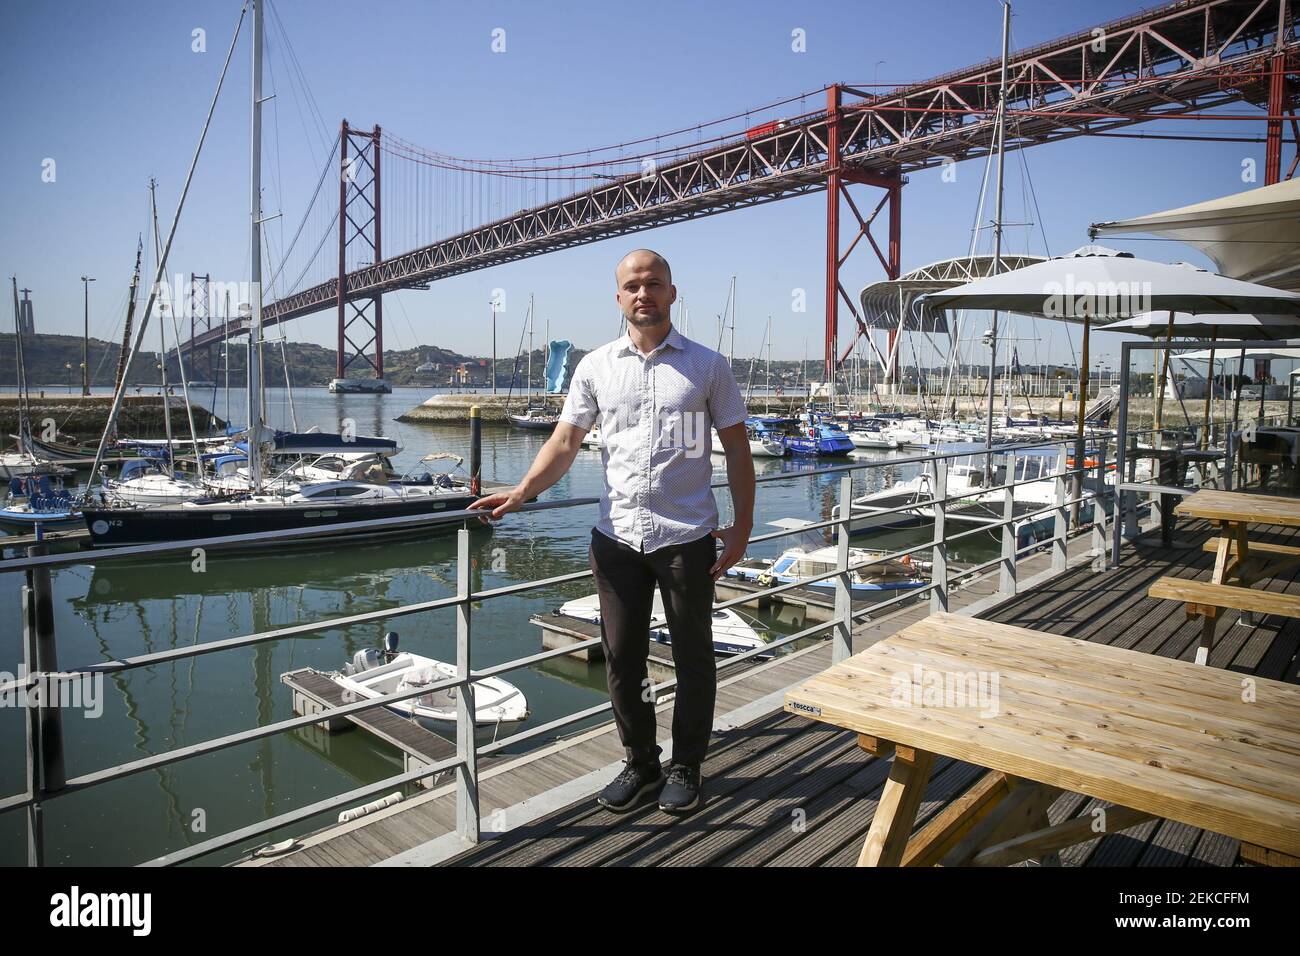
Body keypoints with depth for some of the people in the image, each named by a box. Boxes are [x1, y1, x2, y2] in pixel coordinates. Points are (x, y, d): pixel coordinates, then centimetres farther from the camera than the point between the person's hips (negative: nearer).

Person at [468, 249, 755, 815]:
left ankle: (687, 768, 29)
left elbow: (736, 449, 3)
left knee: (693, 659, 9)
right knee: (621, 659, 10)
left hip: (686, 536, -2)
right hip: (617, 536, 2)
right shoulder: (596, 367, 7)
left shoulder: (706, 365, 2)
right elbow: (565, 442, 4)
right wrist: (522, 492, -12)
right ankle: (640, 764, 30)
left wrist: (742, 525, -3)